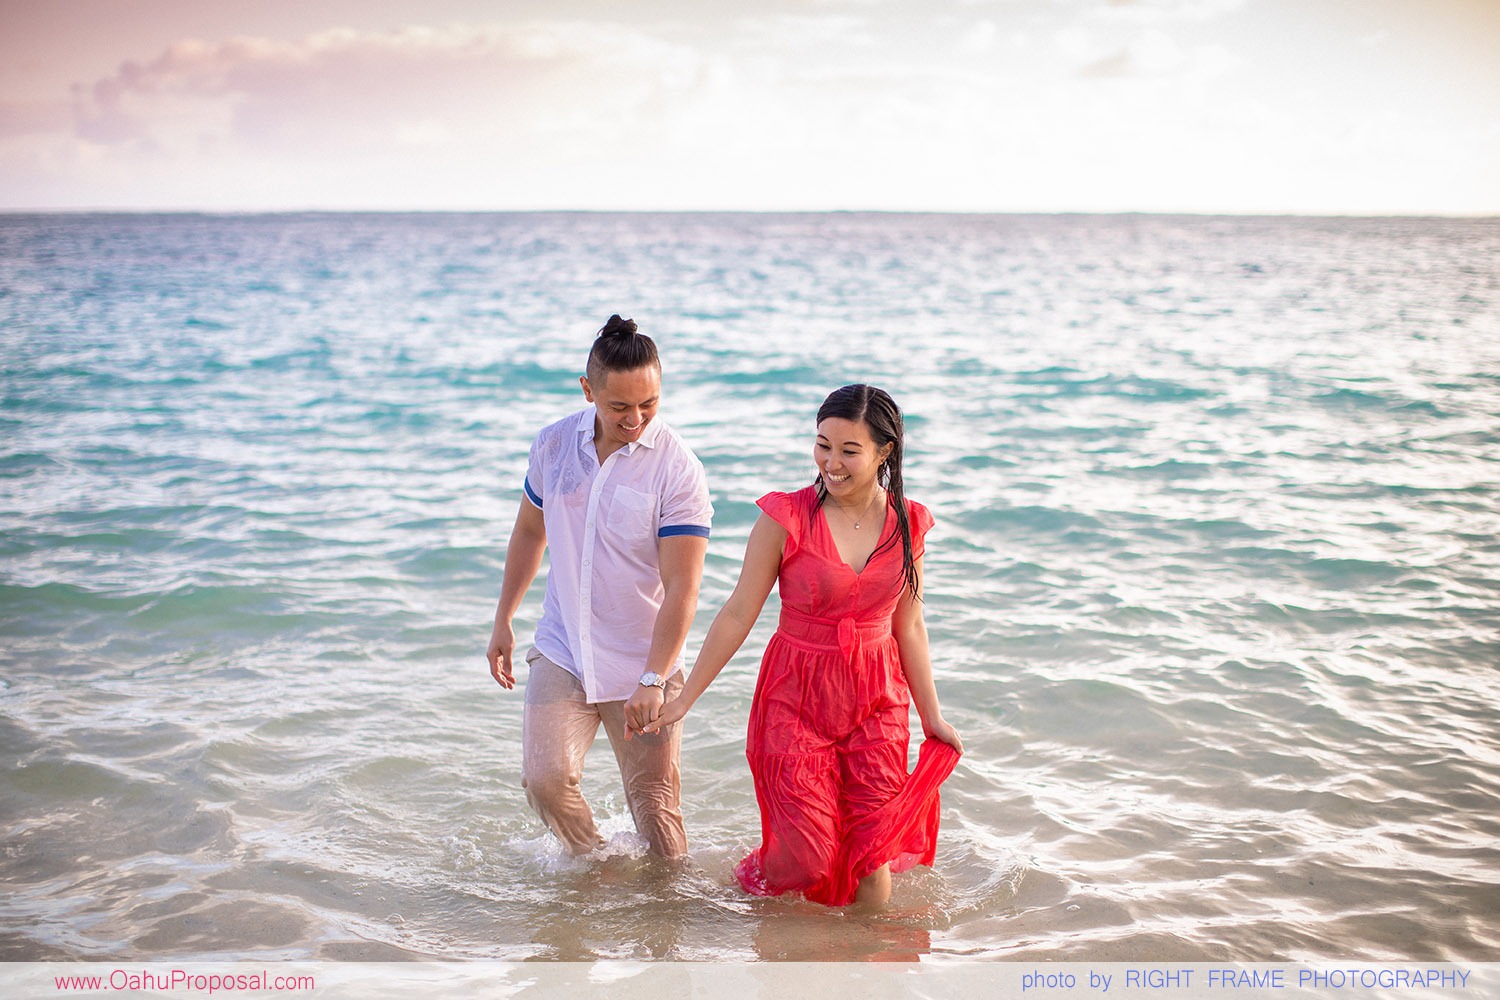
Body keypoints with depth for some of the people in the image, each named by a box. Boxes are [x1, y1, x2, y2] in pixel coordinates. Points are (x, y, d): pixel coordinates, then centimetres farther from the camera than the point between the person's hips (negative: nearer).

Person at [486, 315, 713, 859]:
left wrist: (652, 681, -27)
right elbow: (530, 531, 16)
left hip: (642, 664, -3)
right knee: (545, 779, -10)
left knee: (654, 803, 2)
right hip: (560, 650, 3)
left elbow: (681, 589, -19)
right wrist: (503, 620, 19)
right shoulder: (553, 445, -1)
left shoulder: (677, 469, -15)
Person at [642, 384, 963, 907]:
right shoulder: (786, 517, -11)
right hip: (796, 696, -2)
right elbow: (738, 614, -5)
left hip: (877, 702, 3)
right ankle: (754, 880, 31)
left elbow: (908, 627, 9)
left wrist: (933, 716, 12)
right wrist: (684, 698, -2)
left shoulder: (908, 524, -2)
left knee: (872, 860, 1)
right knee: (809, 858, -3)